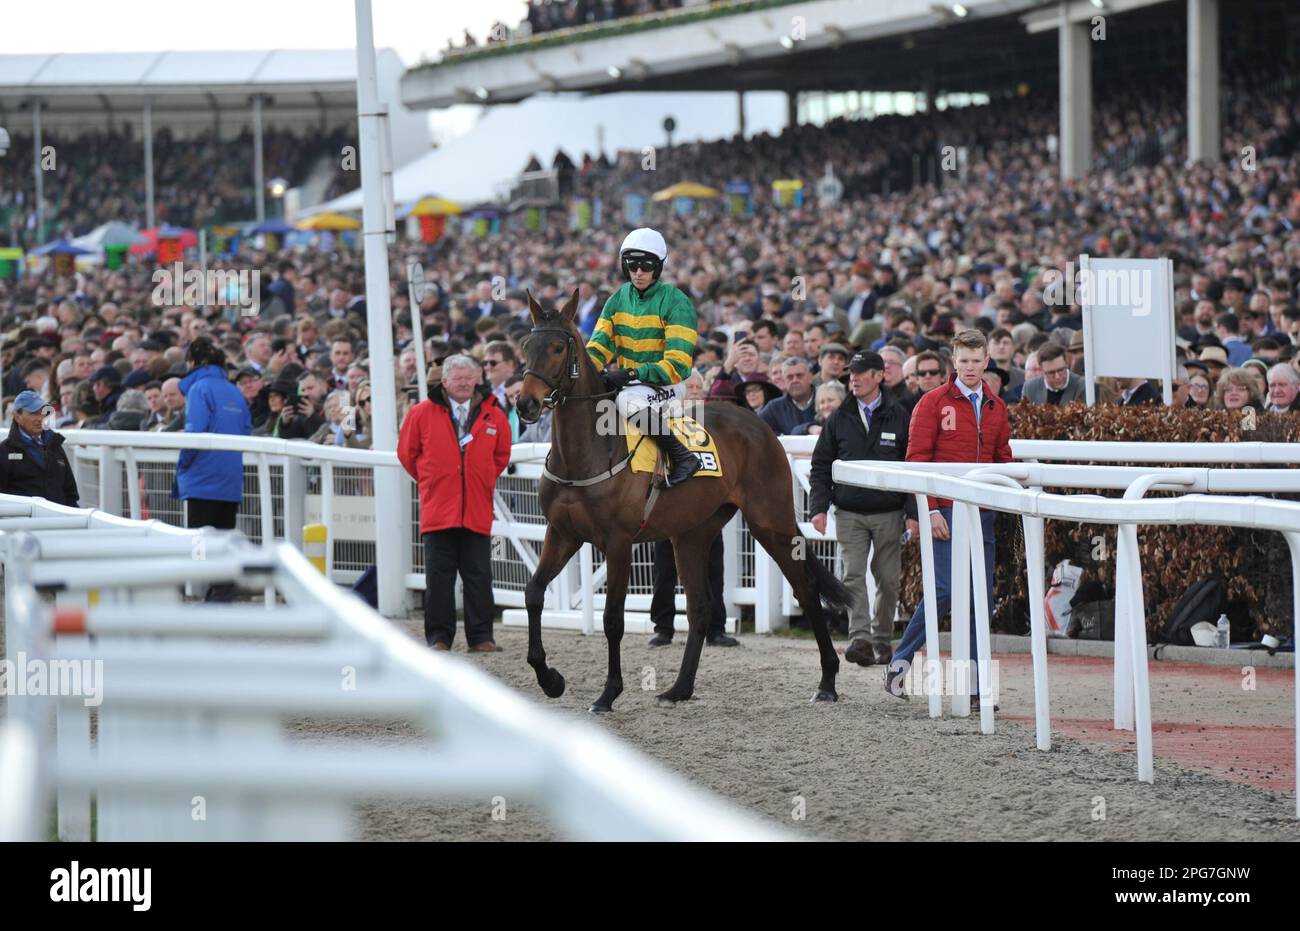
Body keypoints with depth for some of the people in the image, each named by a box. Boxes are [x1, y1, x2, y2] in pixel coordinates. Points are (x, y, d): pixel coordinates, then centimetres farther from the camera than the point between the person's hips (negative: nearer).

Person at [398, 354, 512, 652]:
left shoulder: (493, 416, 5)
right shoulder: (422, 414, 1)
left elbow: (501, 456, 20)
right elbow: (407, 453, 12)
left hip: (477, 512, 1)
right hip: (437, 510, -1)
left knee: (479, 577, 2)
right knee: (439, 577, 1)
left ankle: (481, 637, 7)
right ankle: (439, 636, 6)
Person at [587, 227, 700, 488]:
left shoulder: (676, 302, -11)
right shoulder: (618, 300, 9)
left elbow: (677, 364, -19)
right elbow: (599, 346, 7)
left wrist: (632, 374, -30)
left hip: (666, 385, -7)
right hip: (626, 382, 7)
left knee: (632, 399, -38)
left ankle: (682, 456, -28)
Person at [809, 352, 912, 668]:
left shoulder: (899, 417, 3)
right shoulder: (839, 419, 8)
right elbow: (820, 467, 11)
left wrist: (913, 512, -4)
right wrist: (818, 507, -1)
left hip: (888, 514, -1)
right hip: (850, 514, 1)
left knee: (888, 579, 4)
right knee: (853, 576, -11)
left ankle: (882, 639, 15)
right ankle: (860, 638, -19)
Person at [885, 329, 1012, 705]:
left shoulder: (996, 408, 15)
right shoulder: (934, 403, -1)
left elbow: (1003, 461, 21)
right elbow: (917, 459, -5)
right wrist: (930, 510, -13)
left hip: (982, 517, 5)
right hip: (945, 514, -5)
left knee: (982, 596, 3)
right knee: (945, 590, -14)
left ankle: (975, 683, 7)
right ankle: (900, 662, 2)